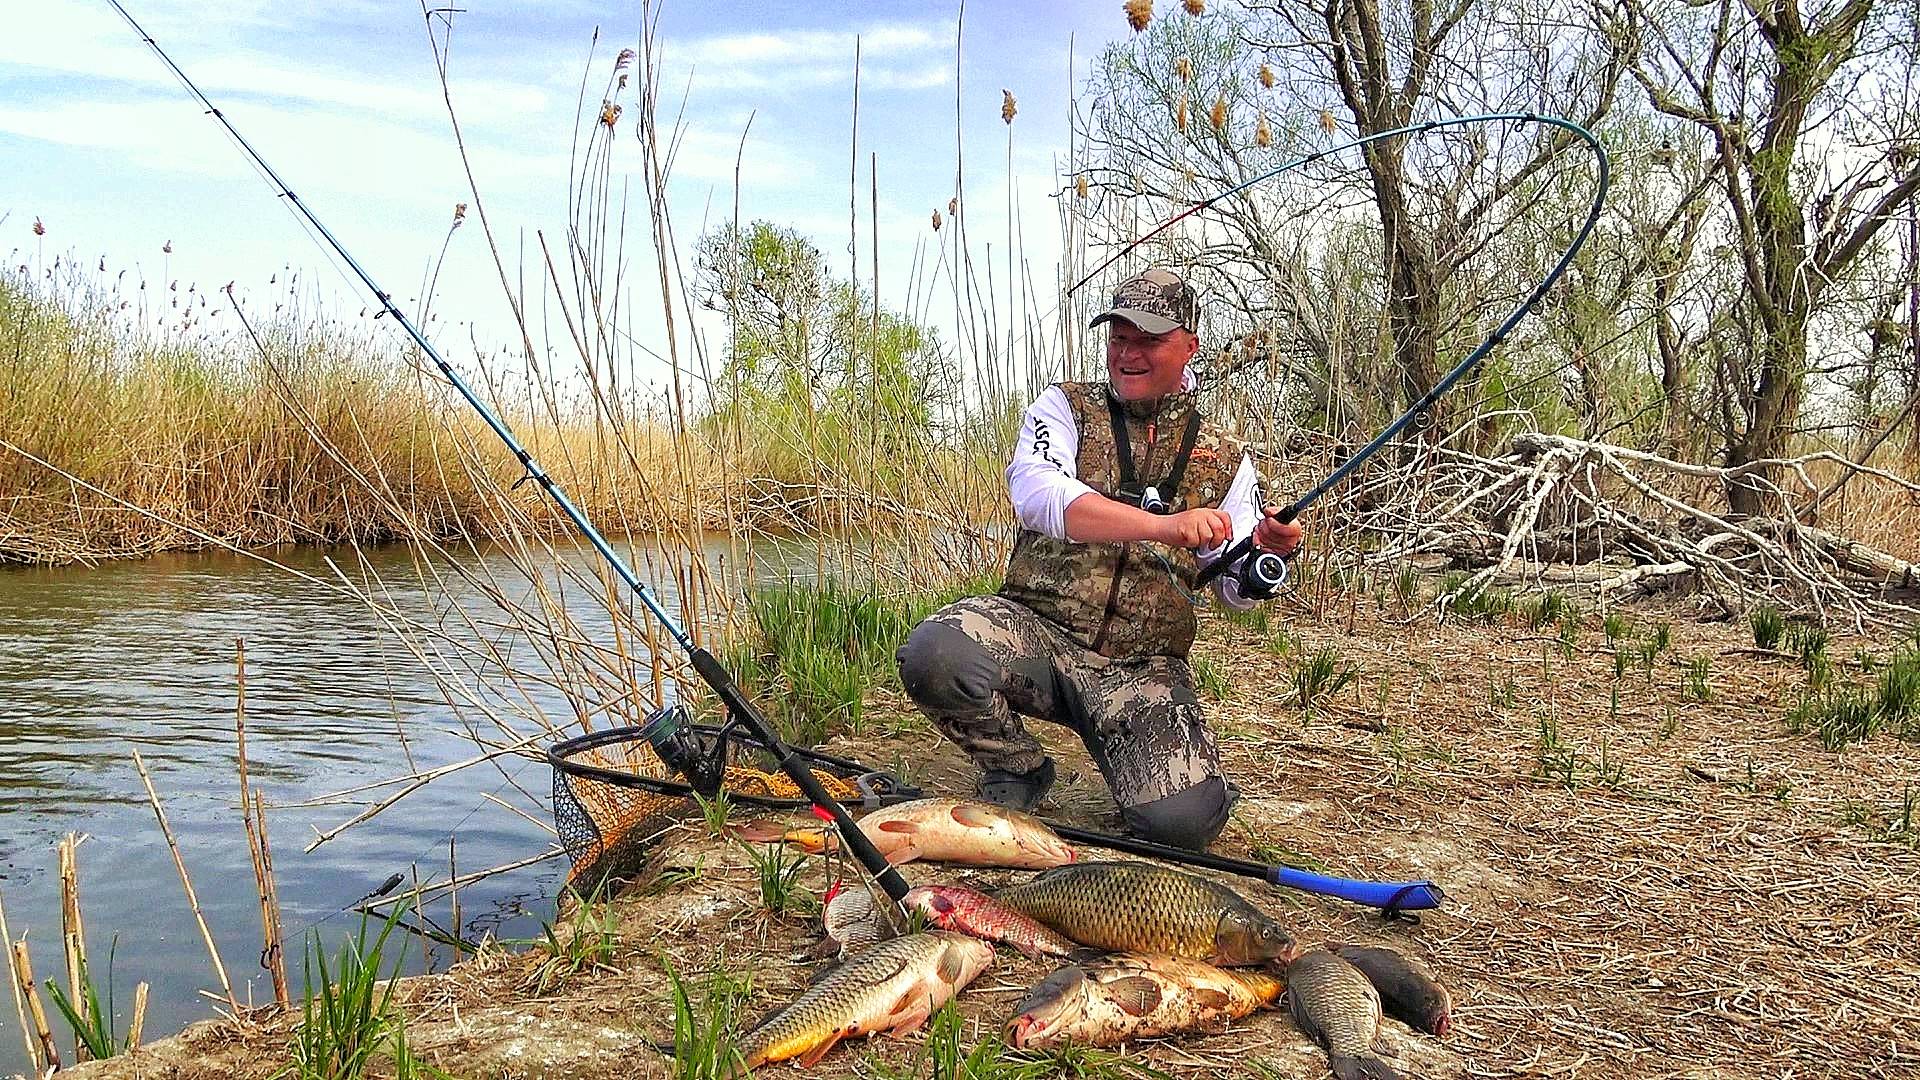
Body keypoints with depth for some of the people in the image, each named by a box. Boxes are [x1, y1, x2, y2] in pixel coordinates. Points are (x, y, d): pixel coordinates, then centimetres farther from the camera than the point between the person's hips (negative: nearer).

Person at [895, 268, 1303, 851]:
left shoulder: (1226, 458, 12)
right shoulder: (1063, 408, 4)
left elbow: (1237, 589, 8)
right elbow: (1038, 495, -18)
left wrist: (1267, 553, -17)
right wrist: (1165, 525, -29)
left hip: (1141, 667, 0)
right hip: (1036, 628, 0)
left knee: (1182, 821, -23)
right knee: (934, 652, -32)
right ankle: (1017, 768, 1)